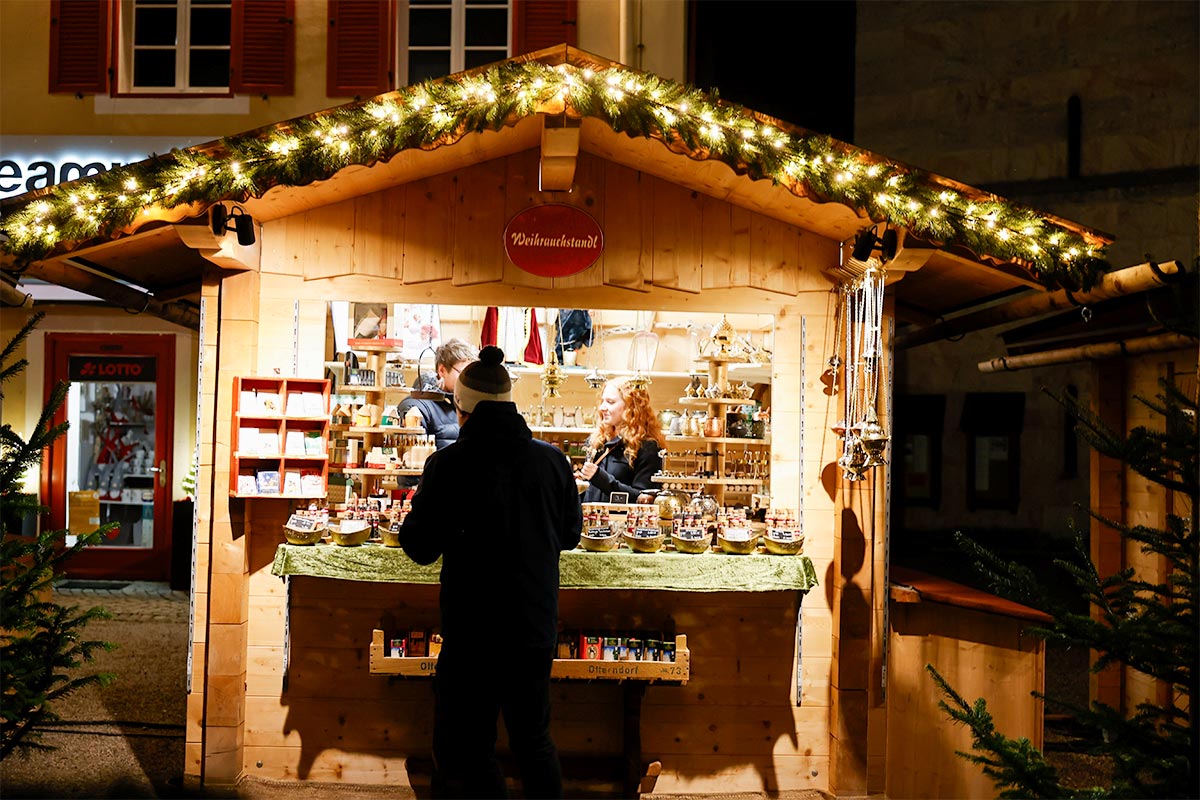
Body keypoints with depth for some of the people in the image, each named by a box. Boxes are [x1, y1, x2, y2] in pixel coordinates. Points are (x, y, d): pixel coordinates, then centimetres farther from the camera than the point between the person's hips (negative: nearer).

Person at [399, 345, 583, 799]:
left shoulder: (449, 465, -16)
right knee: (534, 742, 22)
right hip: (536, 630, 4)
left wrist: (413, 517, 11)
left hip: (472, 635, -4)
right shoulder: (552, 460, -4)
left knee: (463, 755, 11)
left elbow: (420, 548, -9)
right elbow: (570, 534, 9)